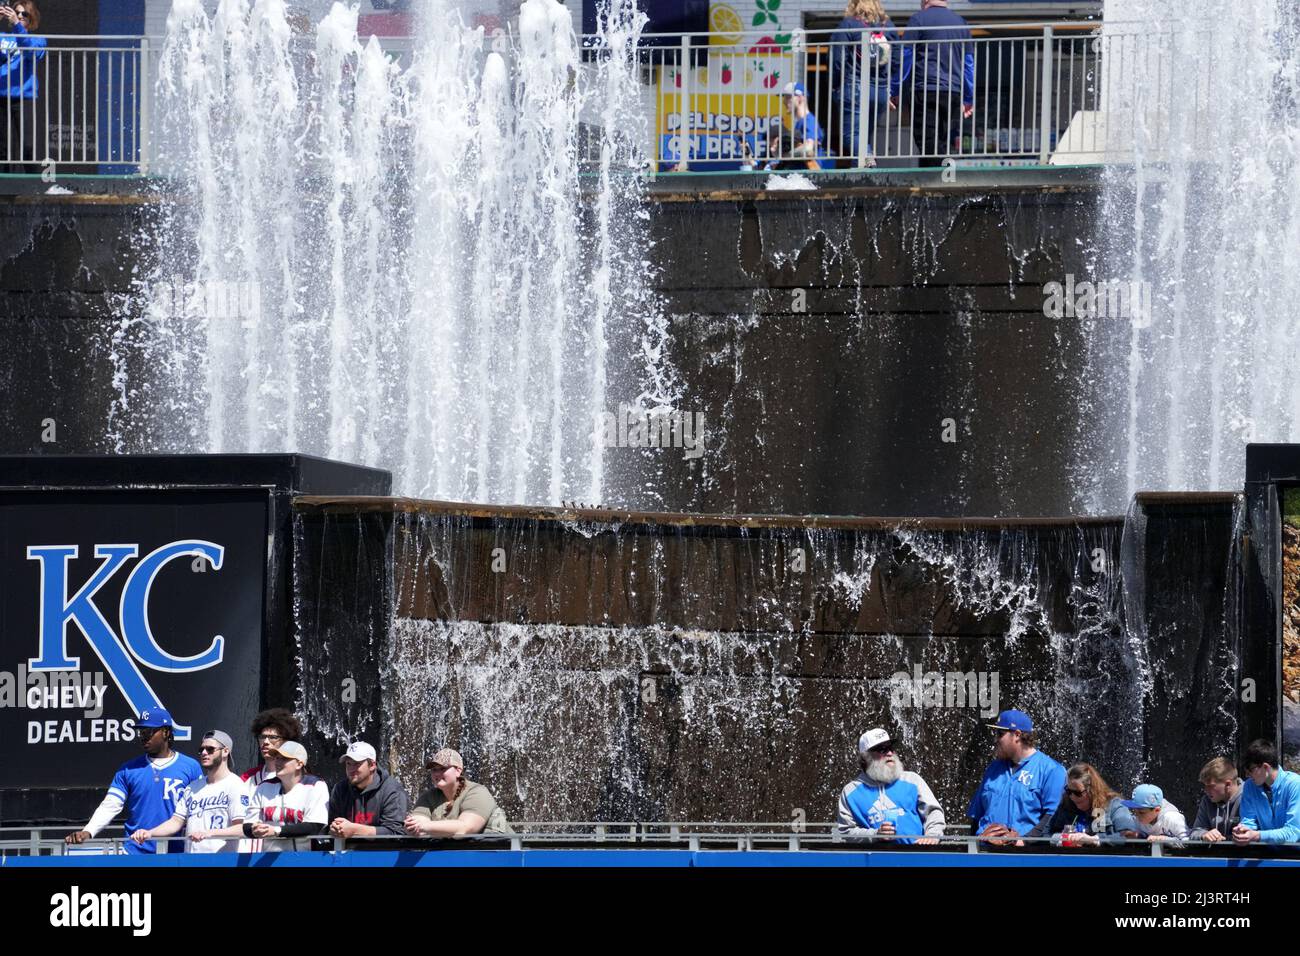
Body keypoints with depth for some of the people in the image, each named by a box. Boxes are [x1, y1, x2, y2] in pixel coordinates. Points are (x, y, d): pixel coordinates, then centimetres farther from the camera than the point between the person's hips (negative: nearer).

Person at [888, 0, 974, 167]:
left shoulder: (919, 20, -1)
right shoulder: (961, 23, 15)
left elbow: (905, 58, -1)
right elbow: (968, 64, 20)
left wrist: (894, 91, 5)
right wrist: (969, 99, 27)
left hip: (926, 91, -5)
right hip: (953, 93, 5)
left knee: (928, 145, -8)